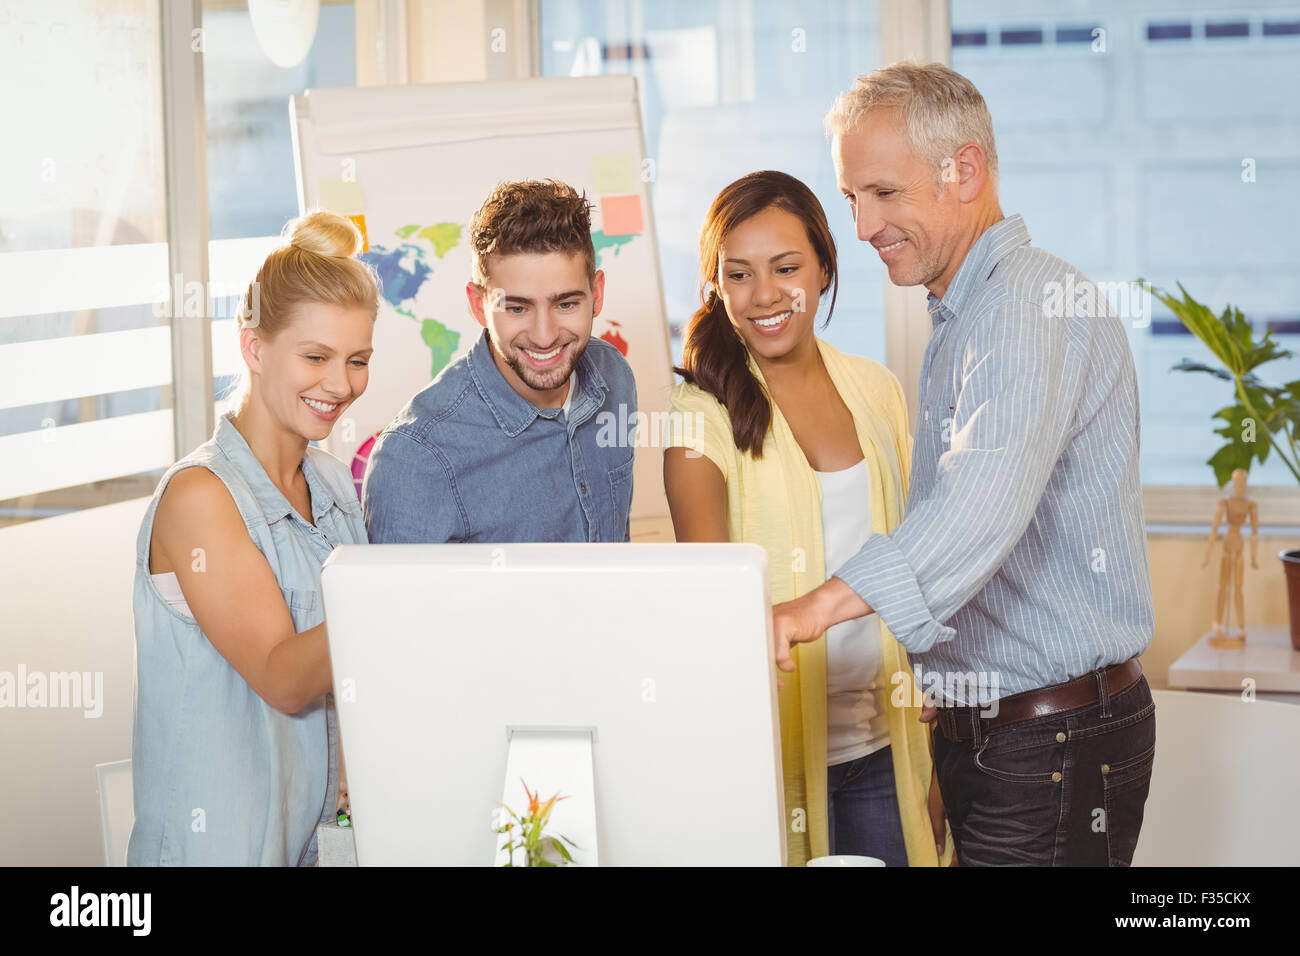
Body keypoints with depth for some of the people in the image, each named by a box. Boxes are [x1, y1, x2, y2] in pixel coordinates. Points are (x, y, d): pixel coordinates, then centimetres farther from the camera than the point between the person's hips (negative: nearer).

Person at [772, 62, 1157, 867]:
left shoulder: (1032, 307, -19)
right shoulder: (965, 318, 17)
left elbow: (985, 497, -37)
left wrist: (821, 606, -49)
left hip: (1058, 741, -10)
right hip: (980, 731, 10)